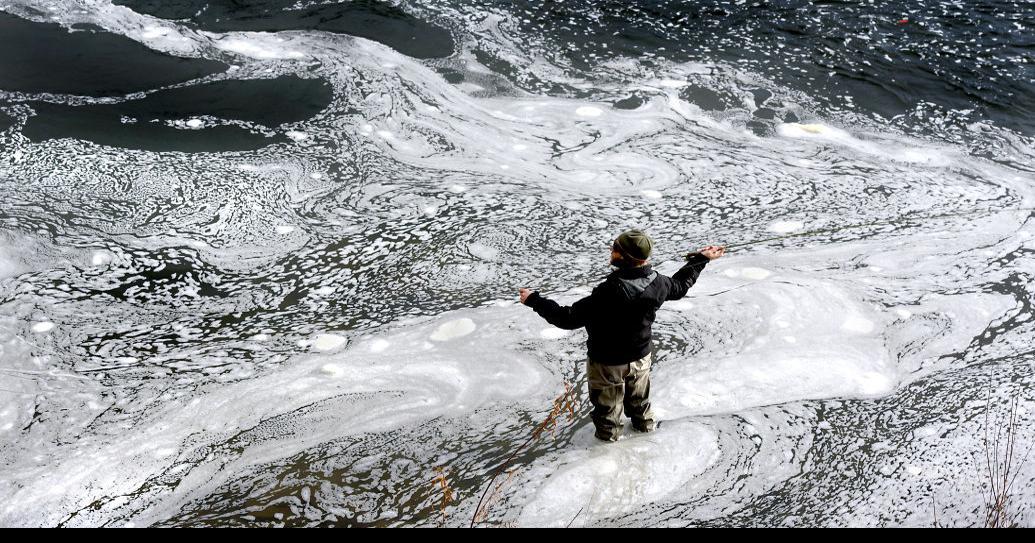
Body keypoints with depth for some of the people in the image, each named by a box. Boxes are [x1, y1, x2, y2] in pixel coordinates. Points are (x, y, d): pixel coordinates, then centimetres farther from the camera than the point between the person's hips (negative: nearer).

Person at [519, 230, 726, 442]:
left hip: (608, 362, -6)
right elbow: (680, 286, 5)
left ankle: (609, 433, 47)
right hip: (642, 356, 6)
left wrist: (535, 300, -25)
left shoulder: (610, 292, -40)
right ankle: (645, 424, 57)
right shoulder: (657, 283, -19)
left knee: (607, 402, 24)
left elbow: (569, 318, -34)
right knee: (639, 396, 33)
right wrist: (701, 259, 20)